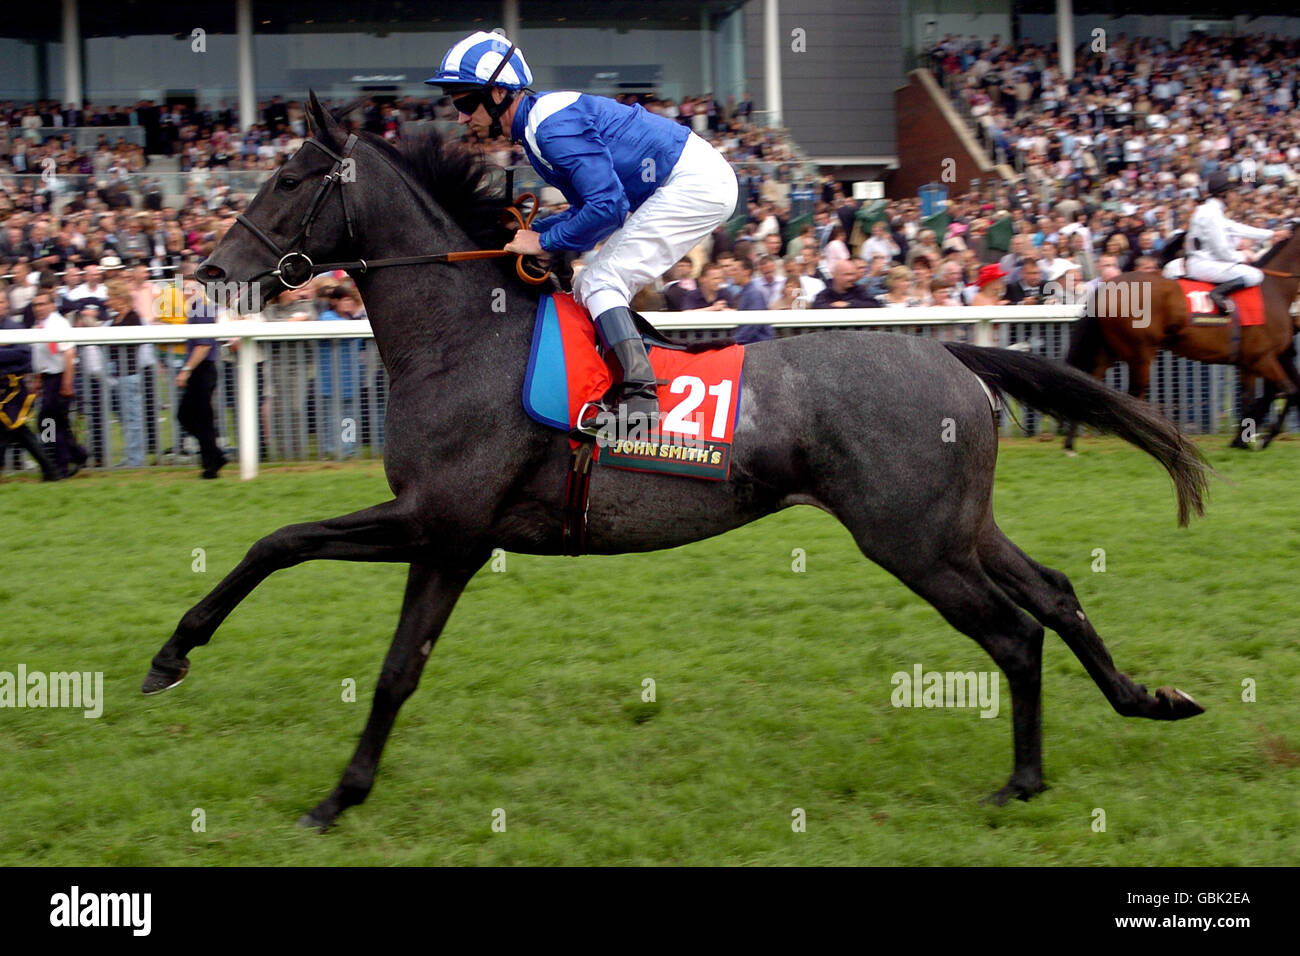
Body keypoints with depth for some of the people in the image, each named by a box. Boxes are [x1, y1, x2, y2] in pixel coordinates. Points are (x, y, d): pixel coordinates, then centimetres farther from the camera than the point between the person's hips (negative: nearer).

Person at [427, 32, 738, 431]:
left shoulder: (551, 123, -21)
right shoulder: (536, 126, 12)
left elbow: (607, 206, -26)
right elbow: (590, 204, 19)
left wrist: (544, 241, -14)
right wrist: (527, 233, 6)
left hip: (696, 181, -11)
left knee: (601, 284, -16)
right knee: (589, 287, 12)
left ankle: (641, 398, -27)